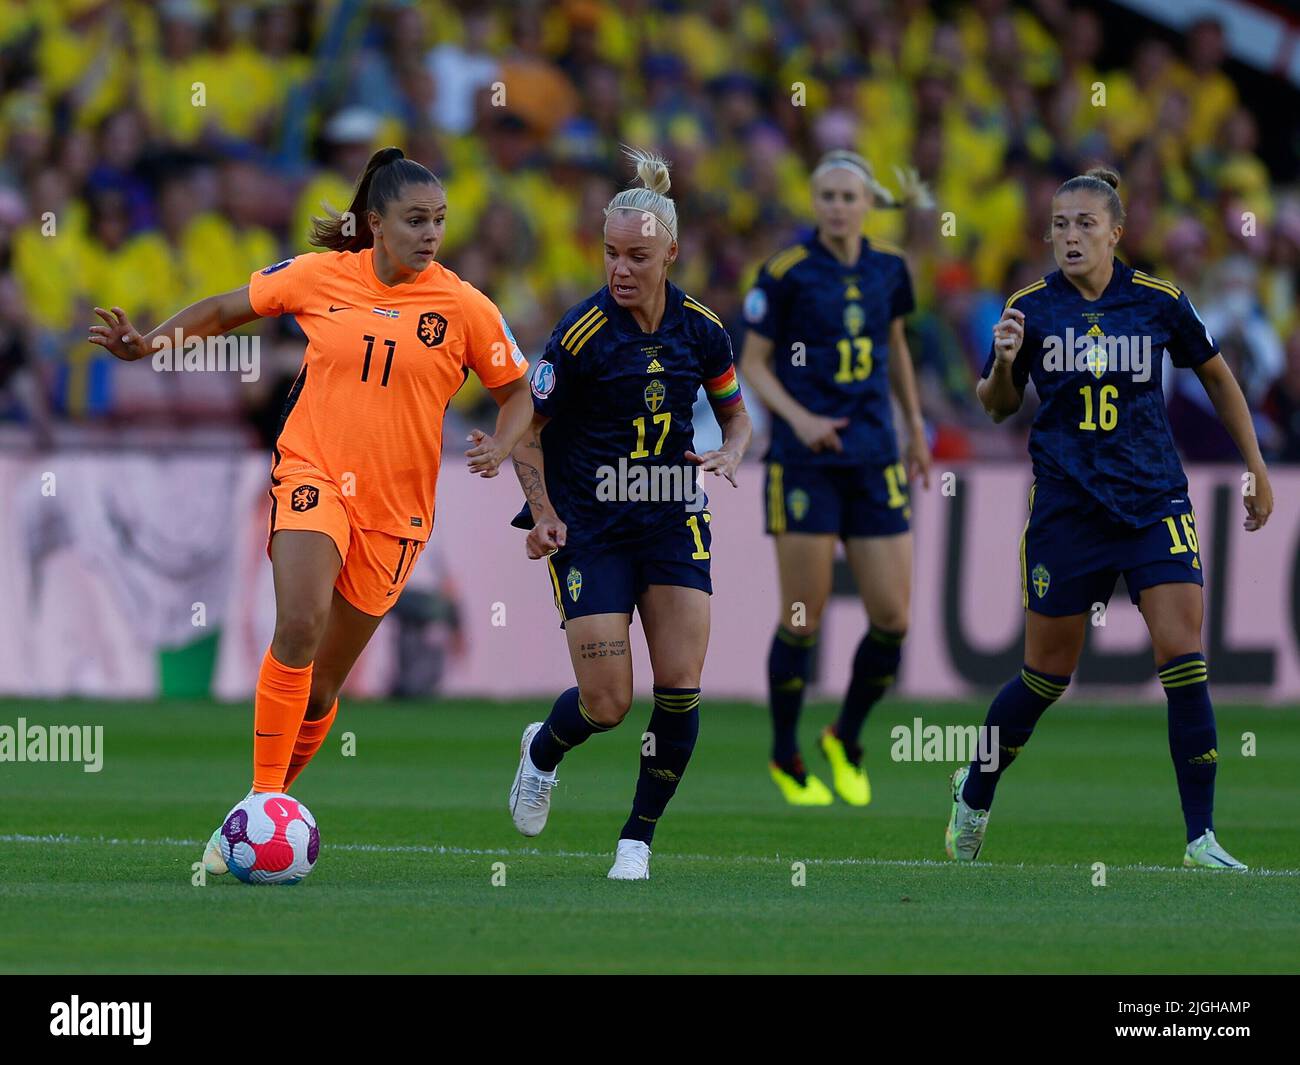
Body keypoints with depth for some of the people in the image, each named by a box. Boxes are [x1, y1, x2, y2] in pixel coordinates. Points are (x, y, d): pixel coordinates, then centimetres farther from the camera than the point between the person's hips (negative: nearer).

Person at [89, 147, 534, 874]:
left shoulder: (464, 308, -4)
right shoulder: (319, 277, -3)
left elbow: (519, 391, 7)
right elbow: (229, 309, 12)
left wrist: (501, 446, -13)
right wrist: (153, 342, -1)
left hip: (395, 508, 1)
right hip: (314, 475, -1)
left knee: (321, 684, 7)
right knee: (300, 624, -27)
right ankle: (261, 802, -21)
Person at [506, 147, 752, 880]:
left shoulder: (700, 330, -3)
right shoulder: (582, 335, -14)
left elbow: (736, 414, 13)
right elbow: (528, 431, -4)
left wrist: (729, 455, -9)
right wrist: (544, 513, -16)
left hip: (674, 519, 3)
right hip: (590, 526, -3)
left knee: (681, 688, -9)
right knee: (607, 703, -8)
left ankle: (639, 838, 7)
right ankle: (542, 751, 28)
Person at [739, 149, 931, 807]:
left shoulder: (888, 269, 6)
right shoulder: (787, 273, -7)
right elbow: (753, 363, -2)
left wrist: (915, 427, 24)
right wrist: (799, 418, -17)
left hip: (874, 461, 4)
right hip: (805, 463, -4)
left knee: (892, 618, -1)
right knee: (803, 619, -2)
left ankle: (846, 740, 23)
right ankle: (785, 758, 17)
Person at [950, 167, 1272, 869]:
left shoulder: (1158, 302, -1)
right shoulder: (1031, 308, -2)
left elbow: (1215, 375, 14)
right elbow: (998, 407, 9)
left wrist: (1255, 468, 16)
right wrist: (1003, 364, -13)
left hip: (1155, 501, 0)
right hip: (1065, 507, 0)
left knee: (1183, 659, -12)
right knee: (1048, 674, 6)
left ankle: (1201, 839, -6)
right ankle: (974, 794, 32)